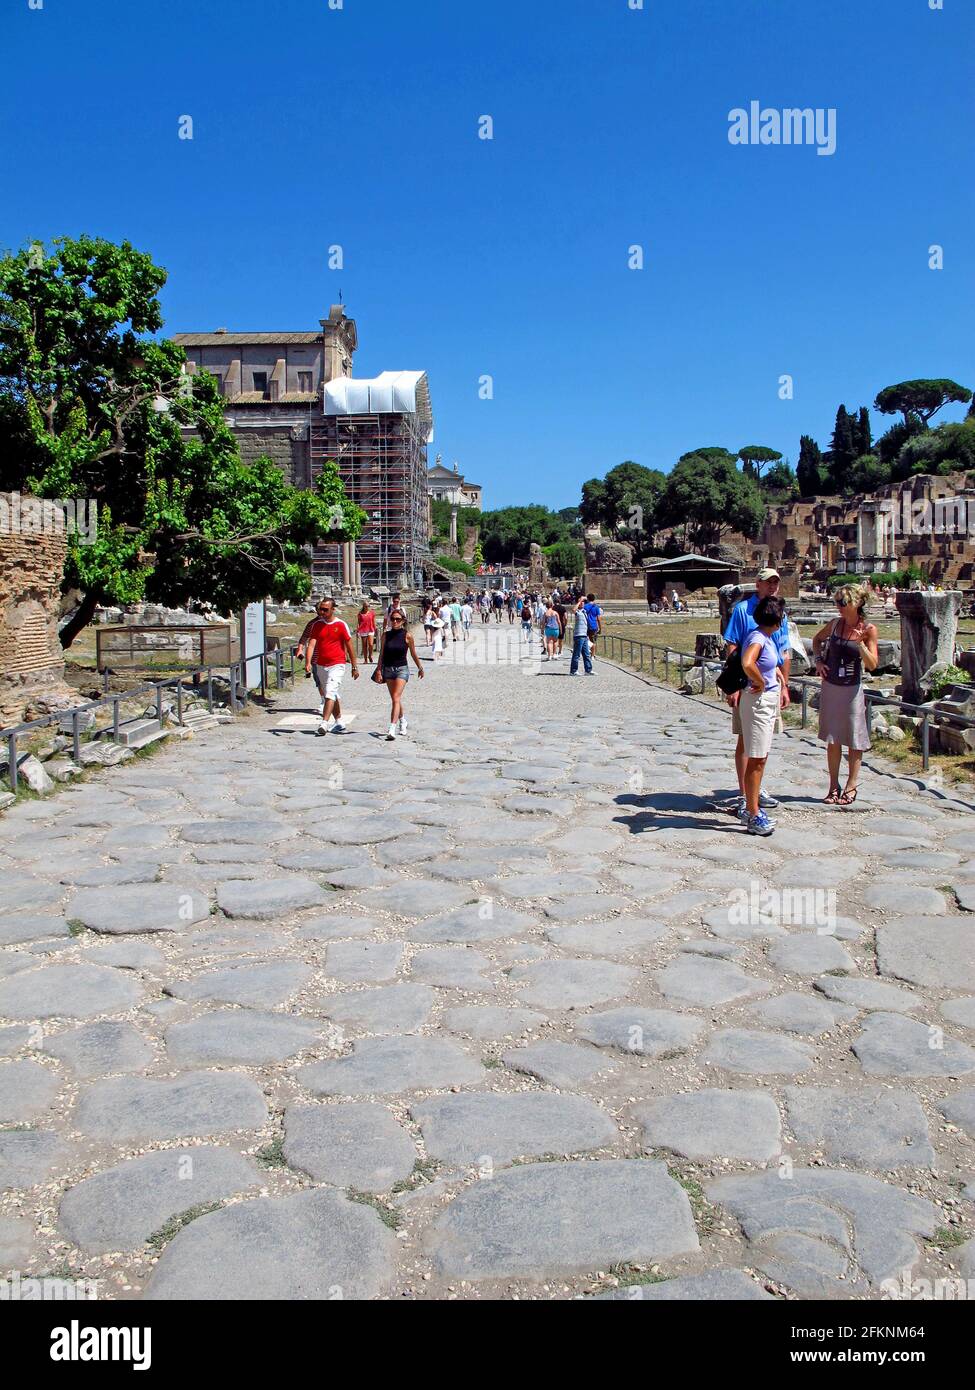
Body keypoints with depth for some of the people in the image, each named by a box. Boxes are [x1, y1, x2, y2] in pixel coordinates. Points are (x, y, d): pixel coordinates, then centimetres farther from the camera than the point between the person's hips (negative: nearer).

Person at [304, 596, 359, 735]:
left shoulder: (341, 625, -4)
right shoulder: (317, 625, 5)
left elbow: (349, 646, 2)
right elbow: (311, 645, -4)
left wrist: (354, 667, 3)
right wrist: (308, 663, -20)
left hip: (337, 665, -5)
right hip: (321, 665, 5)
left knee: (330, 693, -18)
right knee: (332, 695, 13)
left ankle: (324, 723, -24)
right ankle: (339, 723, 24)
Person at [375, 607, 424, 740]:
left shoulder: (407, 635, -5)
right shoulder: (386, 635, 3)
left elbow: (413, 654, 7)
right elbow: (381, 654, 6)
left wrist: (420, 668, 16)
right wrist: (379, 670, 0)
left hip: (402, 669, -4)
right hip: (388, 669, 4)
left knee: (396, 698, -16)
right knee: (395, 699, 15)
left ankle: (392, 729, -23)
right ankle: (402, 721, 38)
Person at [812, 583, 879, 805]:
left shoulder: (868, 629, -8)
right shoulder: (835, 624, 2)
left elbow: (872, 665, -11)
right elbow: (817, 639, 22)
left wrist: (860, 644, -25)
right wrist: (818, 660, 7)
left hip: (852, 689, -3)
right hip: (830, 687, 4)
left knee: (854, 741, 3)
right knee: (832, 740, 9)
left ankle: (851, 787, 13)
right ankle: (834, 786, 18)